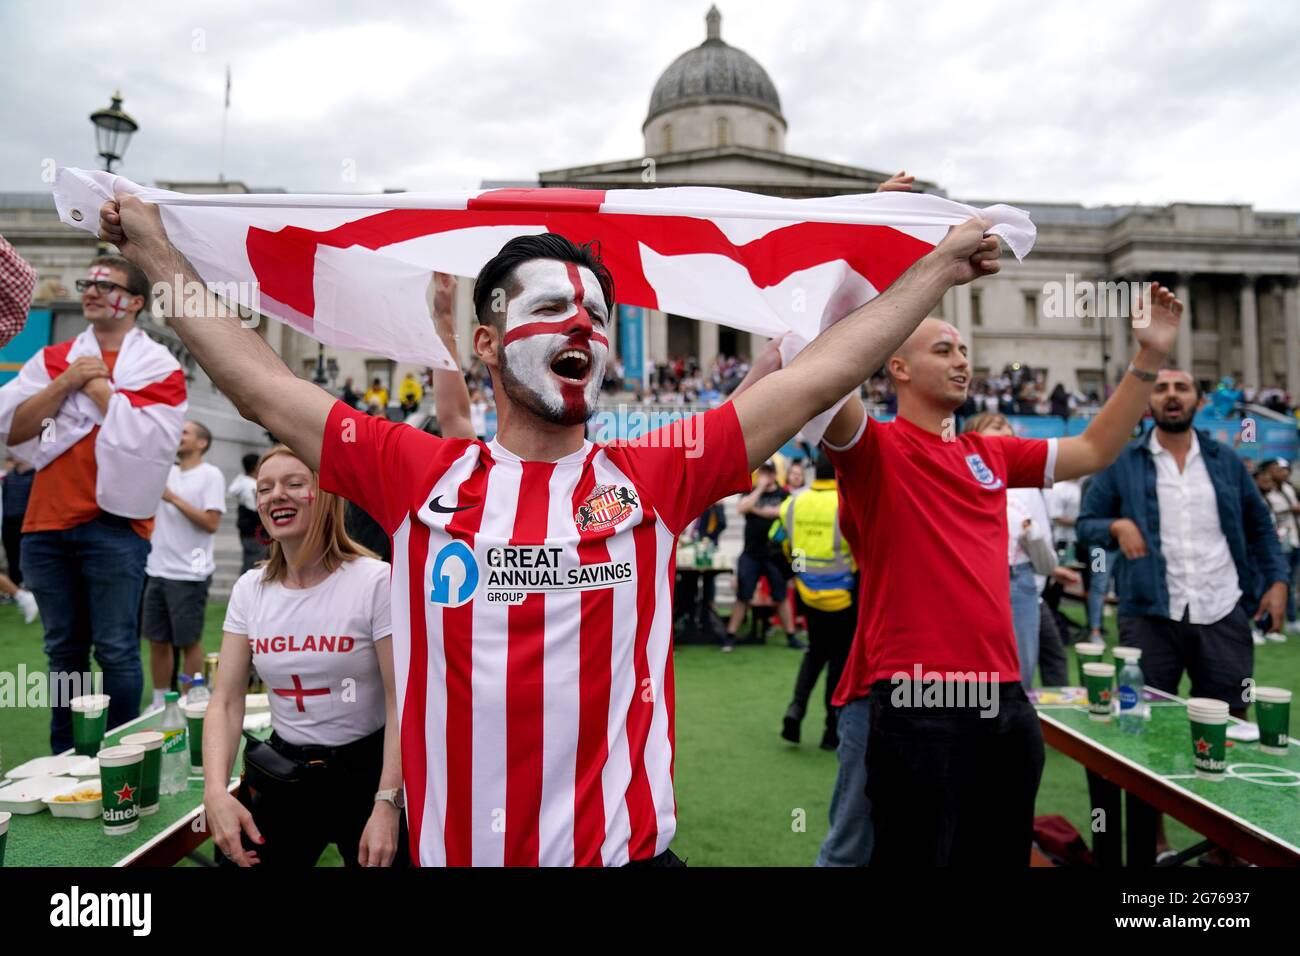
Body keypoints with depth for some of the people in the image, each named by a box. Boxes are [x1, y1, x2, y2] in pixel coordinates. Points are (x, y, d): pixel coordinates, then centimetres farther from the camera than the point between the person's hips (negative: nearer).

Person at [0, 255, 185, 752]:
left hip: (113, 524, -4)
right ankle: (64, 757, 22)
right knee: (64, 651, 12)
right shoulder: (53, 358, 14)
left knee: (116, 650, -3)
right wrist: (66, 382, -6)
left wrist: (97, 384, -6)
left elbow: (146, 437, -14)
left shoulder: (158, 365, 1)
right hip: (46, 524, 5)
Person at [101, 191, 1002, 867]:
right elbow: (261, 384, 5)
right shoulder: (418, 477, -2)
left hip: (629, 848, 0)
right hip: (451, 846, 1)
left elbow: (819, 377, 0)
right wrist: (156, 251, 11)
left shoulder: (655, 479, -3)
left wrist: (940, 265, 5)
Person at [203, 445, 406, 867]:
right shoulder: (249, 589, 1)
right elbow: (226, 702, 0)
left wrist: (388, 804, -22)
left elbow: (402, 705, -16)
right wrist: (216, 790, -15)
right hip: (281, 772, 4)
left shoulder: (375, 581, -15)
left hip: (366, 769, -4)